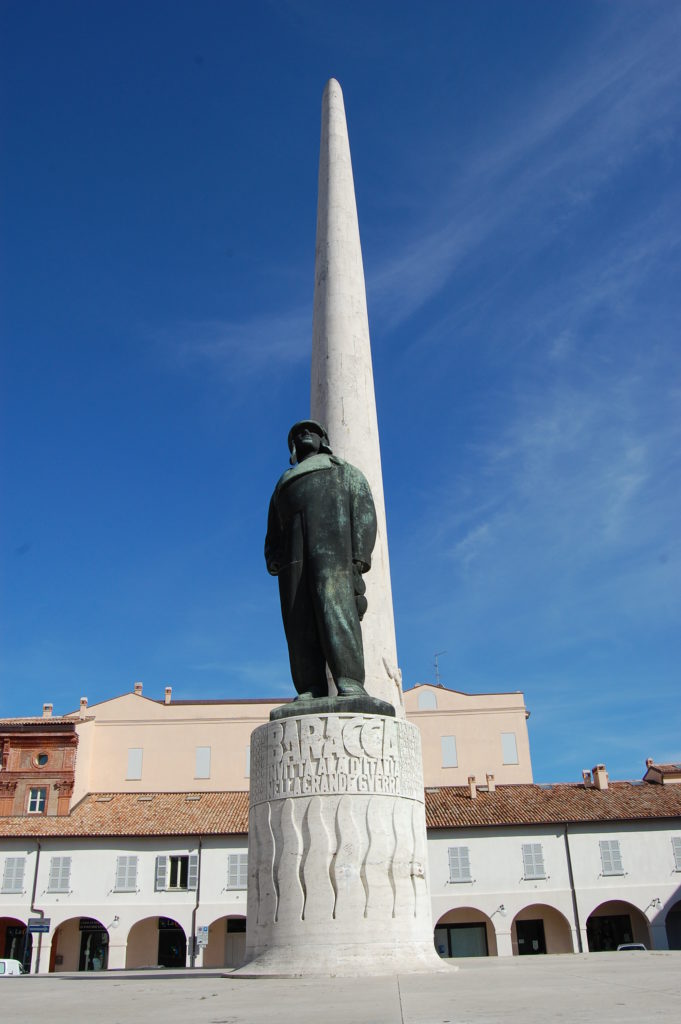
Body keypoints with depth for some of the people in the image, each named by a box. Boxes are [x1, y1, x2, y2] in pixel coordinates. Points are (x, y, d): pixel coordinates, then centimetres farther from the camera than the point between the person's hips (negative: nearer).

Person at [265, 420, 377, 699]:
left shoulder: (345, 471, 28)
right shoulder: (285, 484, 38)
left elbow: (365, 511, 10)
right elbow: (273, 530, 26)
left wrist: (360, 554, -9)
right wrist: (273, 560, 3)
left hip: (334, 539, -4)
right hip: (294, 550, 4)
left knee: (336, 603, -25)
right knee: (300, 620, -12)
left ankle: (350, 684, -34)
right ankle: (311, 690, -20)